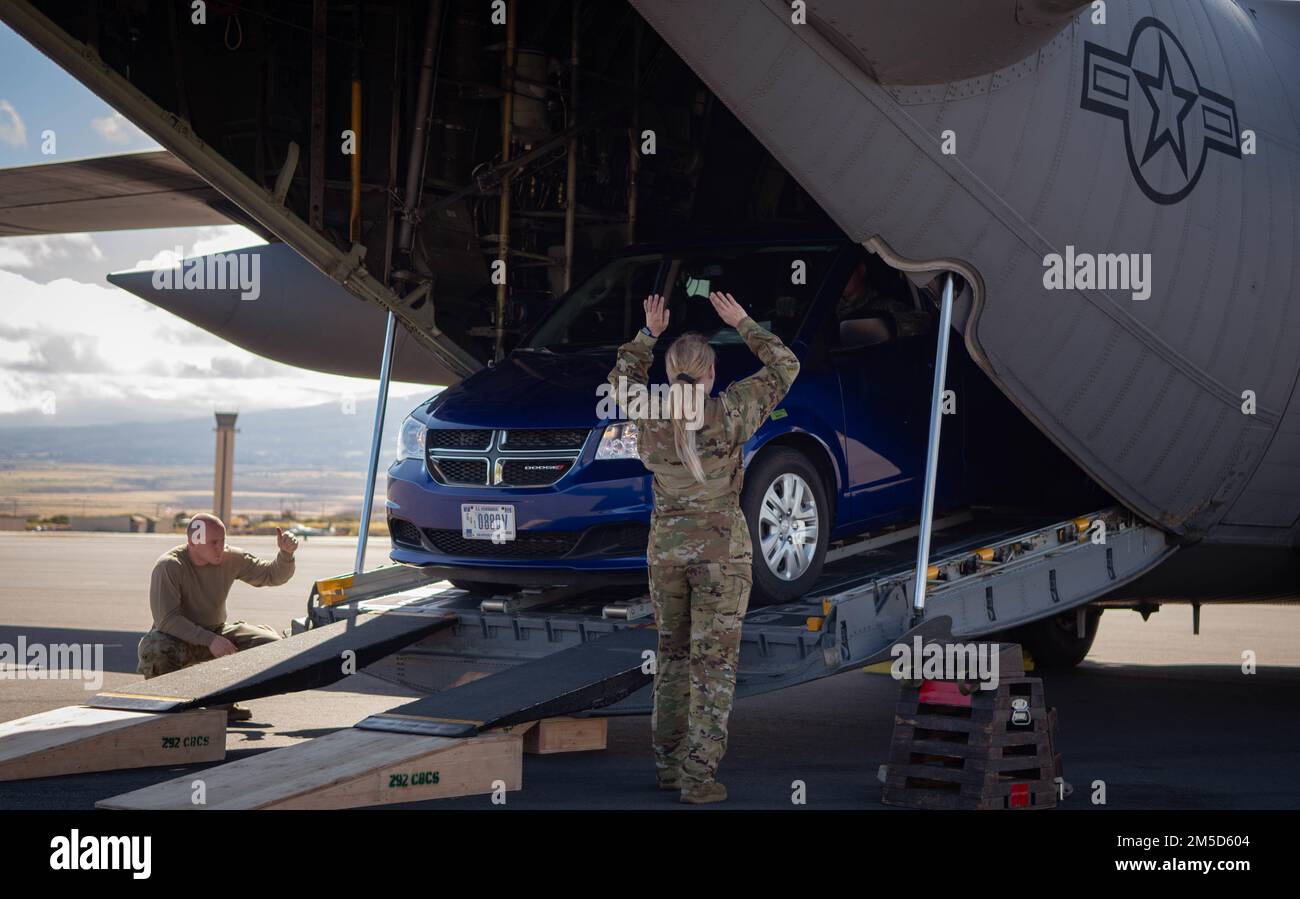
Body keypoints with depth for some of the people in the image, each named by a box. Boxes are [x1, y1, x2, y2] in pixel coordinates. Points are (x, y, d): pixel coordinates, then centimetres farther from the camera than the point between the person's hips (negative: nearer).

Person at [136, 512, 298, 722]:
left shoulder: (230, 559, -6)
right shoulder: (169, 566, -22)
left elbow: (273, 575, 2)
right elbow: (166, 620, -27)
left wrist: (286, 554, -21)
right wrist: (210, 640, -35)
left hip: (216, 632, 5)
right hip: (176, 635, -5)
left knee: (271, 644, -13)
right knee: (155, 651, -40)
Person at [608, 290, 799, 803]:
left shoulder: (648, 418, -6)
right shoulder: (731, 414, -15)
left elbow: (621, 380, 16)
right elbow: (784, 367, -3)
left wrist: (648, 334, 14)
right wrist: (742, 323, 2)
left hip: (667, 547, 4)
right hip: (722, 548, -4)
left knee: (673, 655, 18)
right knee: (713, 662, -1)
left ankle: (668, 762, 21)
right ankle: (698, 778, -5)